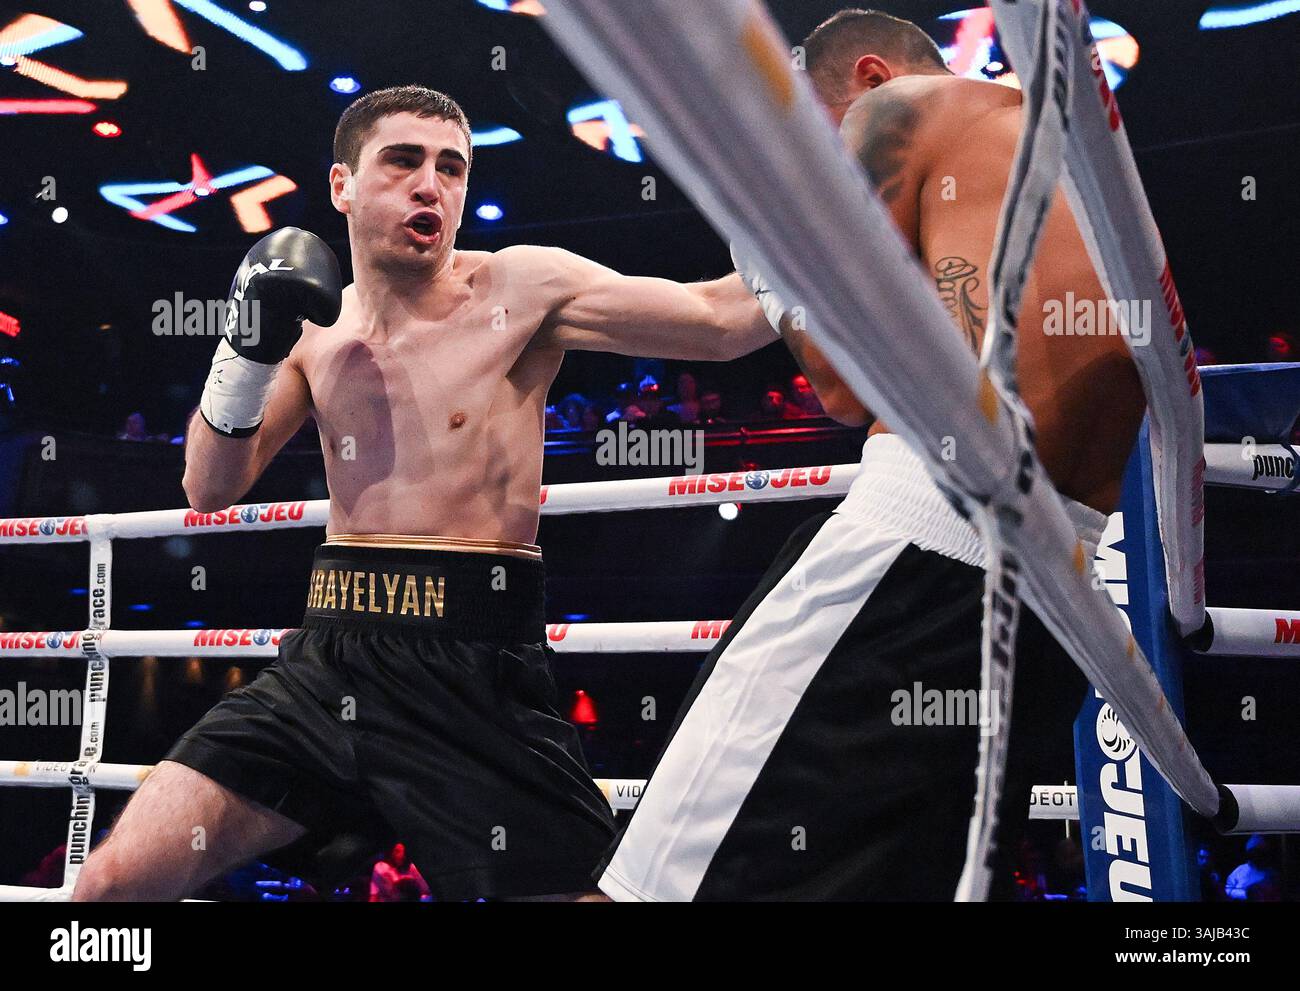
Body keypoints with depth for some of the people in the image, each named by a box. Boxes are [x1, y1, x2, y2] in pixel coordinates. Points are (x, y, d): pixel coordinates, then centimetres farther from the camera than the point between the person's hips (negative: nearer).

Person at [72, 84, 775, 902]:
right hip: (328, 666, 4)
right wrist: (248, 352, -4)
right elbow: (212, 489, 11)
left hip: (479, 679, -4)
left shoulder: (519, 290, -4)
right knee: (114, 884, -1)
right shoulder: (317, 327, 11)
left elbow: (721, 320, -12)